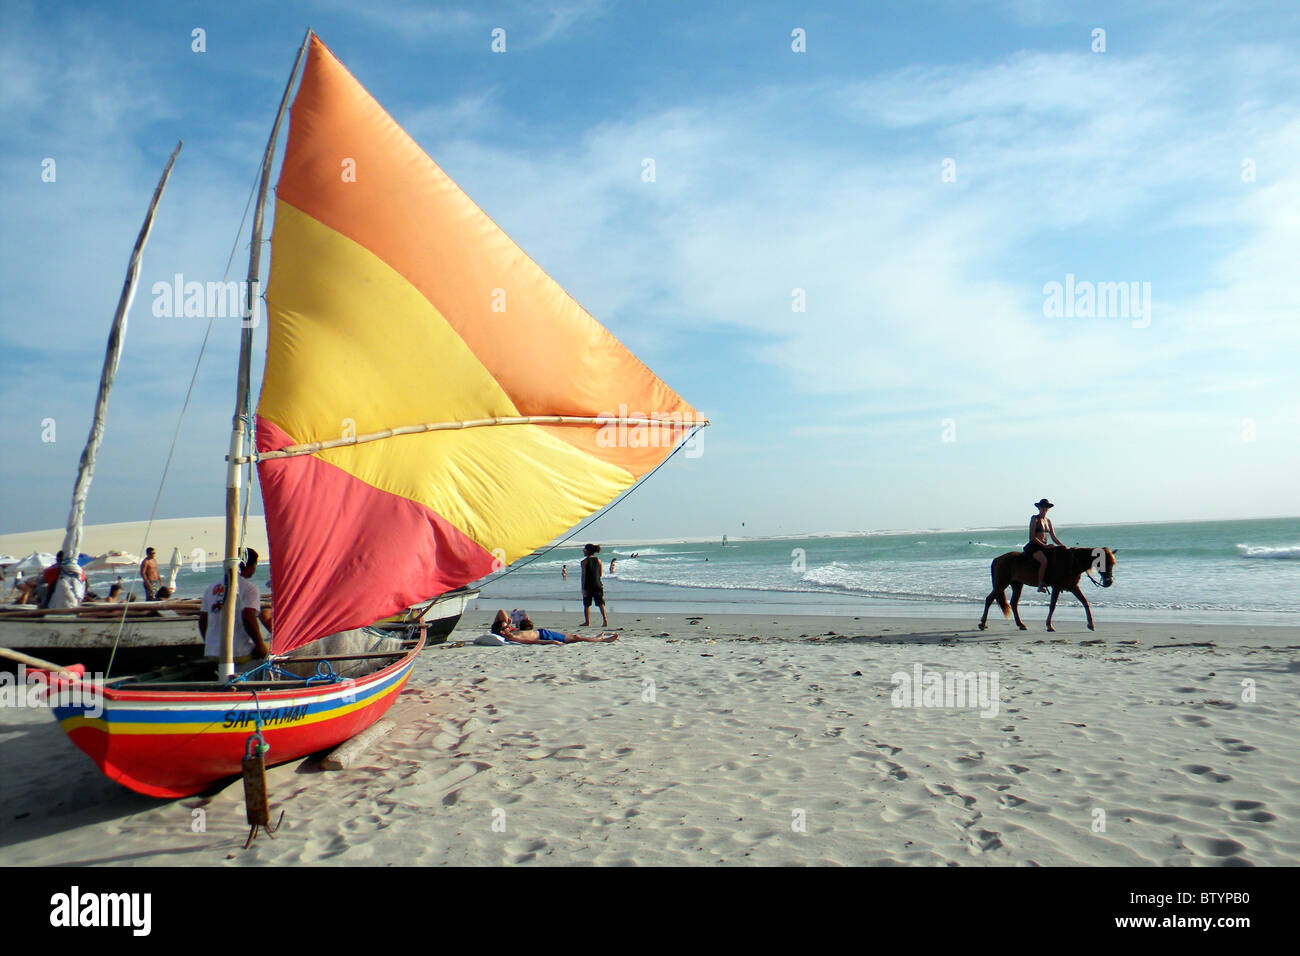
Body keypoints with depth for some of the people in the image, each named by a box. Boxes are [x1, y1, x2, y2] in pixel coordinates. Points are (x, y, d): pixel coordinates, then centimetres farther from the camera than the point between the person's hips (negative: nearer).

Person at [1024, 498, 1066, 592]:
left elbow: (1054, 537, 15)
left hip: (1044, 547, 7)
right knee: (1044, 561, -31)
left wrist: (1062, 545, 0)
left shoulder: (1048, 520, 16)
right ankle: (1040, 585, -30)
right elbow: (1032, 537, -10)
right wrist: (1044, 546, -16)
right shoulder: (1034, 518, -3)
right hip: (1033, 546, -7)